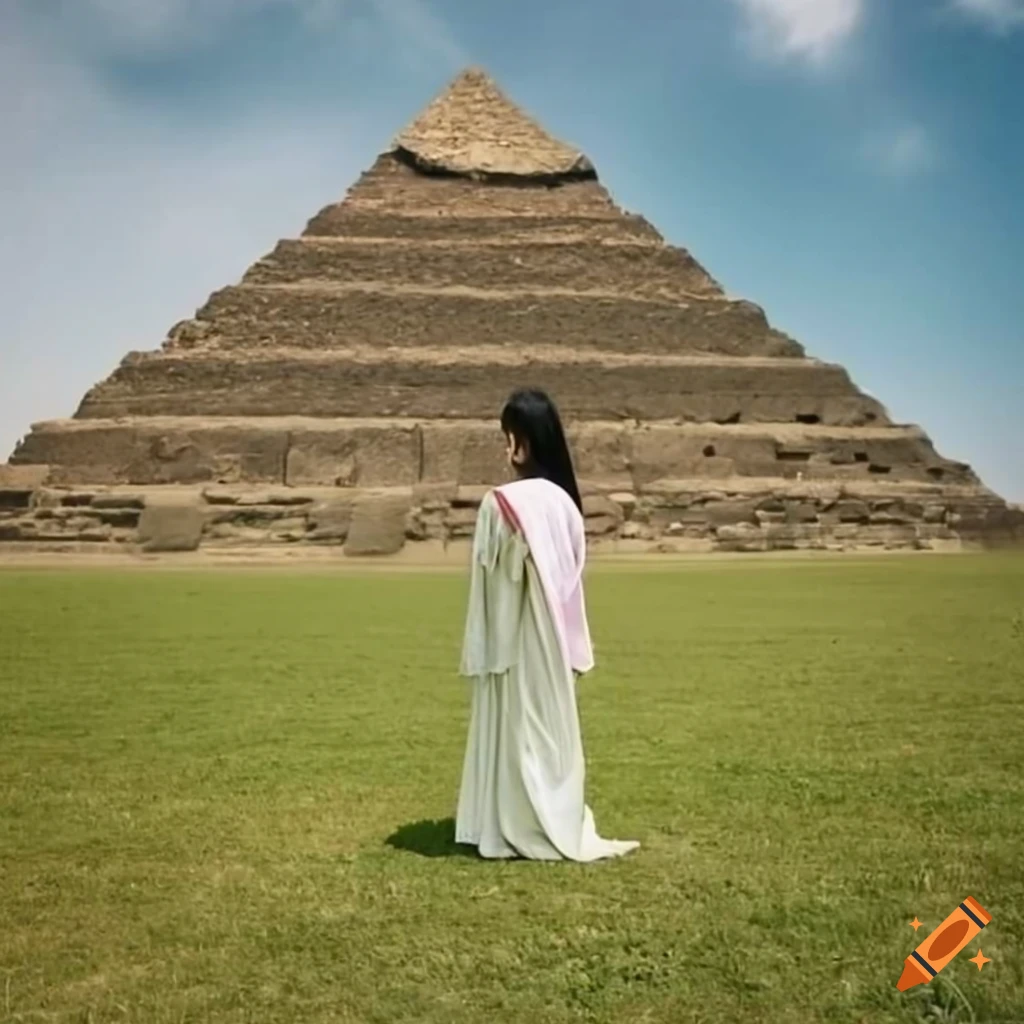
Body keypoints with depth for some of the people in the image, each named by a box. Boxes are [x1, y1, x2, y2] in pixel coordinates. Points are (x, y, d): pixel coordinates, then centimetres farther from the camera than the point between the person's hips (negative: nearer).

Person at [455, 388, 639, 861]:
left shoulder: (502, 503, -18)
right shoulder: (564, 501, 2)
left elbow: (491, 583, -14)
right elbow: (570, 578, 6)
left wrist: (478, 653, -5)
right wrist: (571, 649, 12)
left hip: (515, 641, -6)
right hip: (553, 642, 6)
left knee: (517, 729, 4)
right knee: (550, 725, 13)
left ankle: (520, 829, 14)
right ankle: (559, 825, 21)